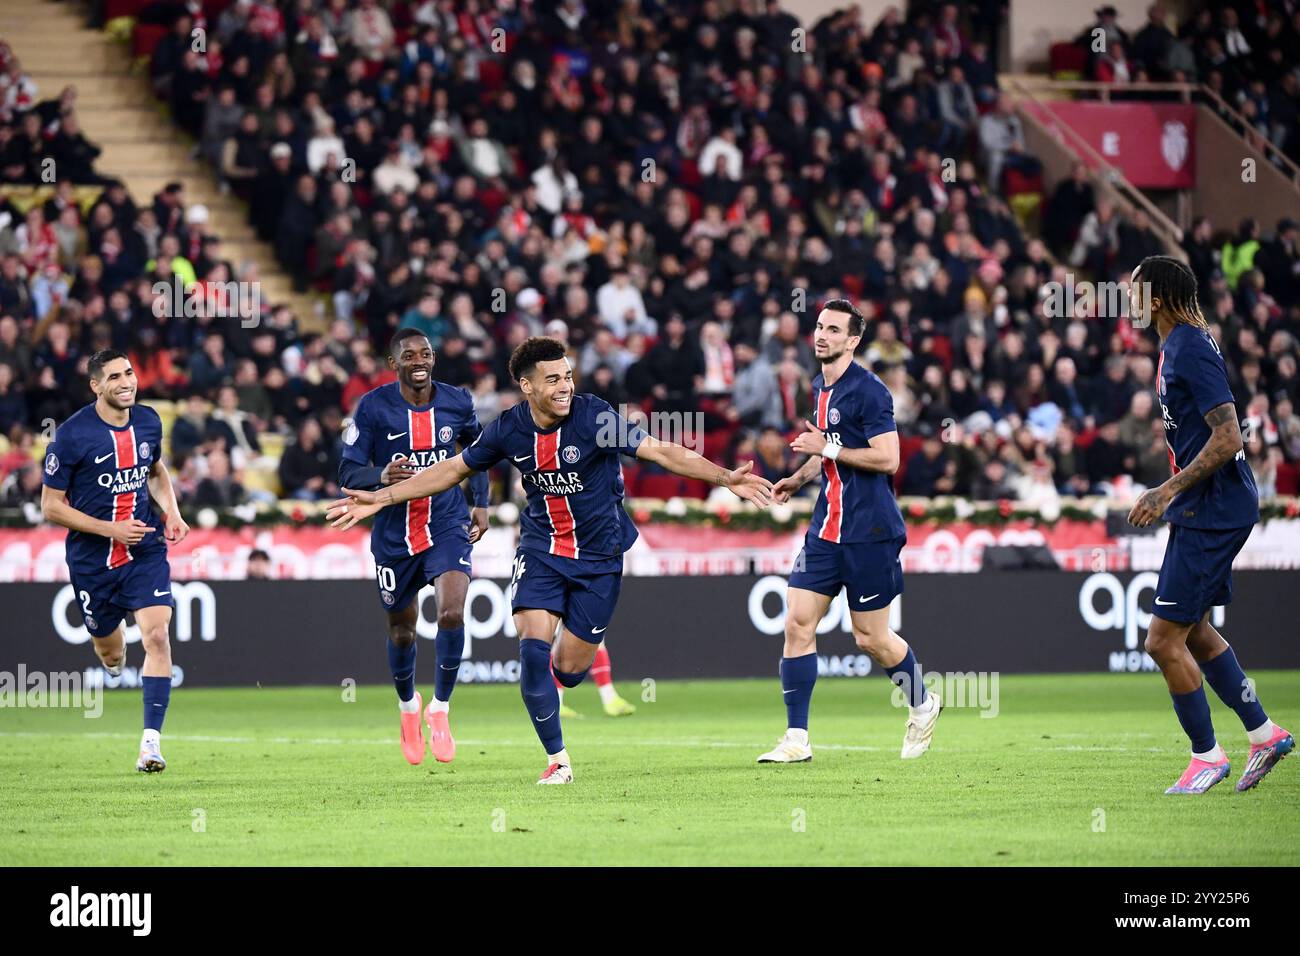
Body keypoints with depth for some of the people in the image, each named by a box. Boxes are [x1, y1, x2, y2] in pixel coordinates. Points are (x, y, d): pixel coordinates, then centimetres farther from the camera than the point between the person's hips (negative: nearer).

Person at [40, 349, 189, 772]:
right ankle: (112, 664, 54)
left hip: (145, 551, 2)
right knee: (109, 651, 13)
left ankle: (151, 739, -16)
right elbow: (51, 505, -11)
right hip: (92, 560, -2)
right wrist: (111, 529, -18)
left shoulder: (148, 421, 0)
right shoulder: (71, 435, -15)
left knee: (156, 634, -18)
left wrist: (172, 513, 3)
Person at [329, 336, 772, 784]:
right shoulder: (510, 430, -8)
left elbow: (662, 452, -22)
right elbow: (453, 469, 7)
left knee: (569, 671, 0)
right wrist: (381, 498, 6)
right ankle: (558, 759, -5)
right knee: (532, 646, -18)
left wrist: (725, 477, -35)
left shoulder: (595, 418, -18)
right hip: (540, 547, 2)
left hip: (599, 554, -2)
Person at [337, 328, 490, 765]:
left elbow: (475, 449, 19)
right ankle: (408, 705, 41)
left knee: (452, 615, -21)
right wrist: (381, 475, -30)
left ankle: (440, 710, -3)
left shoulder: (457, 402, -1)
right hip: (394, 536, 0)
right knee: (402, 633, 10)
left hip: (447, 528, 0)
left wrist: (481, 503, 12)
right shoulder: (373, 408, -9)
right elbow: (347, 473, -9)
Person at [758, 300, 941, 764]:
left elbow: (887, 459, -19)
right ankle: (796, 739, -3)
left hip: (870, 532, -8)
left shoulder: (868, 390, -13)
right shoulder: (820, 388, 14)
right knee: (797, 622, -4)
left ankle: (922, 705, 29)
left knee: (871, 638, 2)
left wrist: (827, 448, -18)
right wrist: (799, 477, 13)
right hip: (826, 530, 8)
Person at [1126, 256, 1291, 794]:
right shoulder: (1177, 345, 12)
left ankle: (1206, 754, 4)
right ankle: (1263, 734, 24)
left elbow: (1228, 439, -24)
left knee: (1164, 640, -7)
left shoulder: (1191, 351, -19)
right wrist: (1174, 492, 21)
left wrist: (1170, 490, -22)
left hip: (1212, 512, -11)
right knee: (1193, 630, 17)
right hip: (1204, 509, 11)